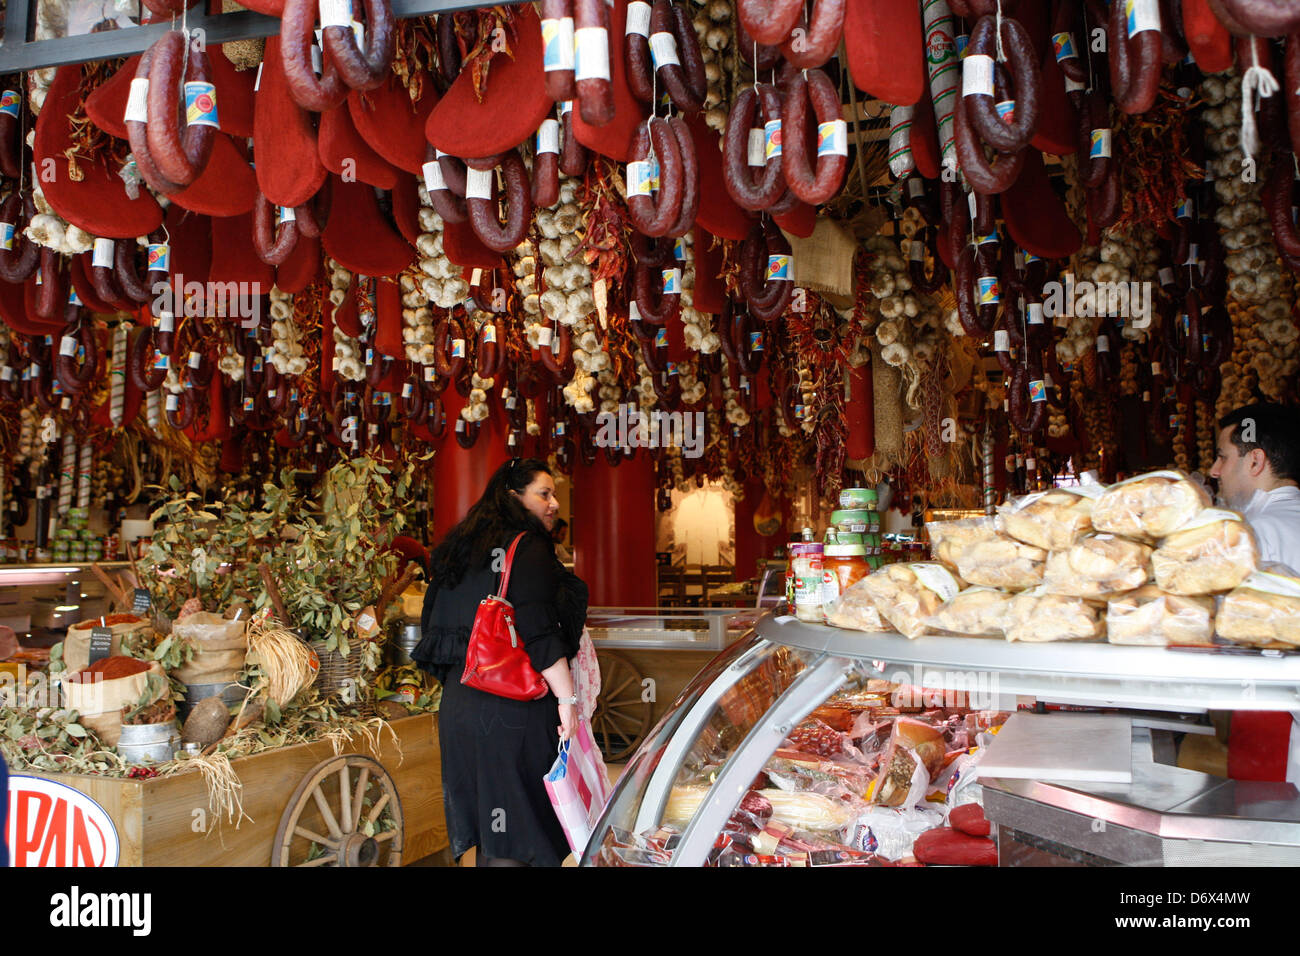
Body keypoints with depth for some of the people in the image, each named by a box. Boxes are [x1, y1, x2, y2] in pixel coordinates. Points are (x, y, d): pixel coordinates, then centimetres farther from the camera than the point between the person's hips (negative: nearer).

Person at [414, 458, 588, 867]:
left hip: (459, 702, 8)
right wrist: (567, 698, -15)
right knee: (513, 836, -3)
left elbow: (433, 624, 20)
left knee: (487, 830, 16)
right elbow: (538, 632, -18)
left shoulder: (460, 549, 16)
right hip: (512, 708, -8)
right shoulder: (528, 548, -9)